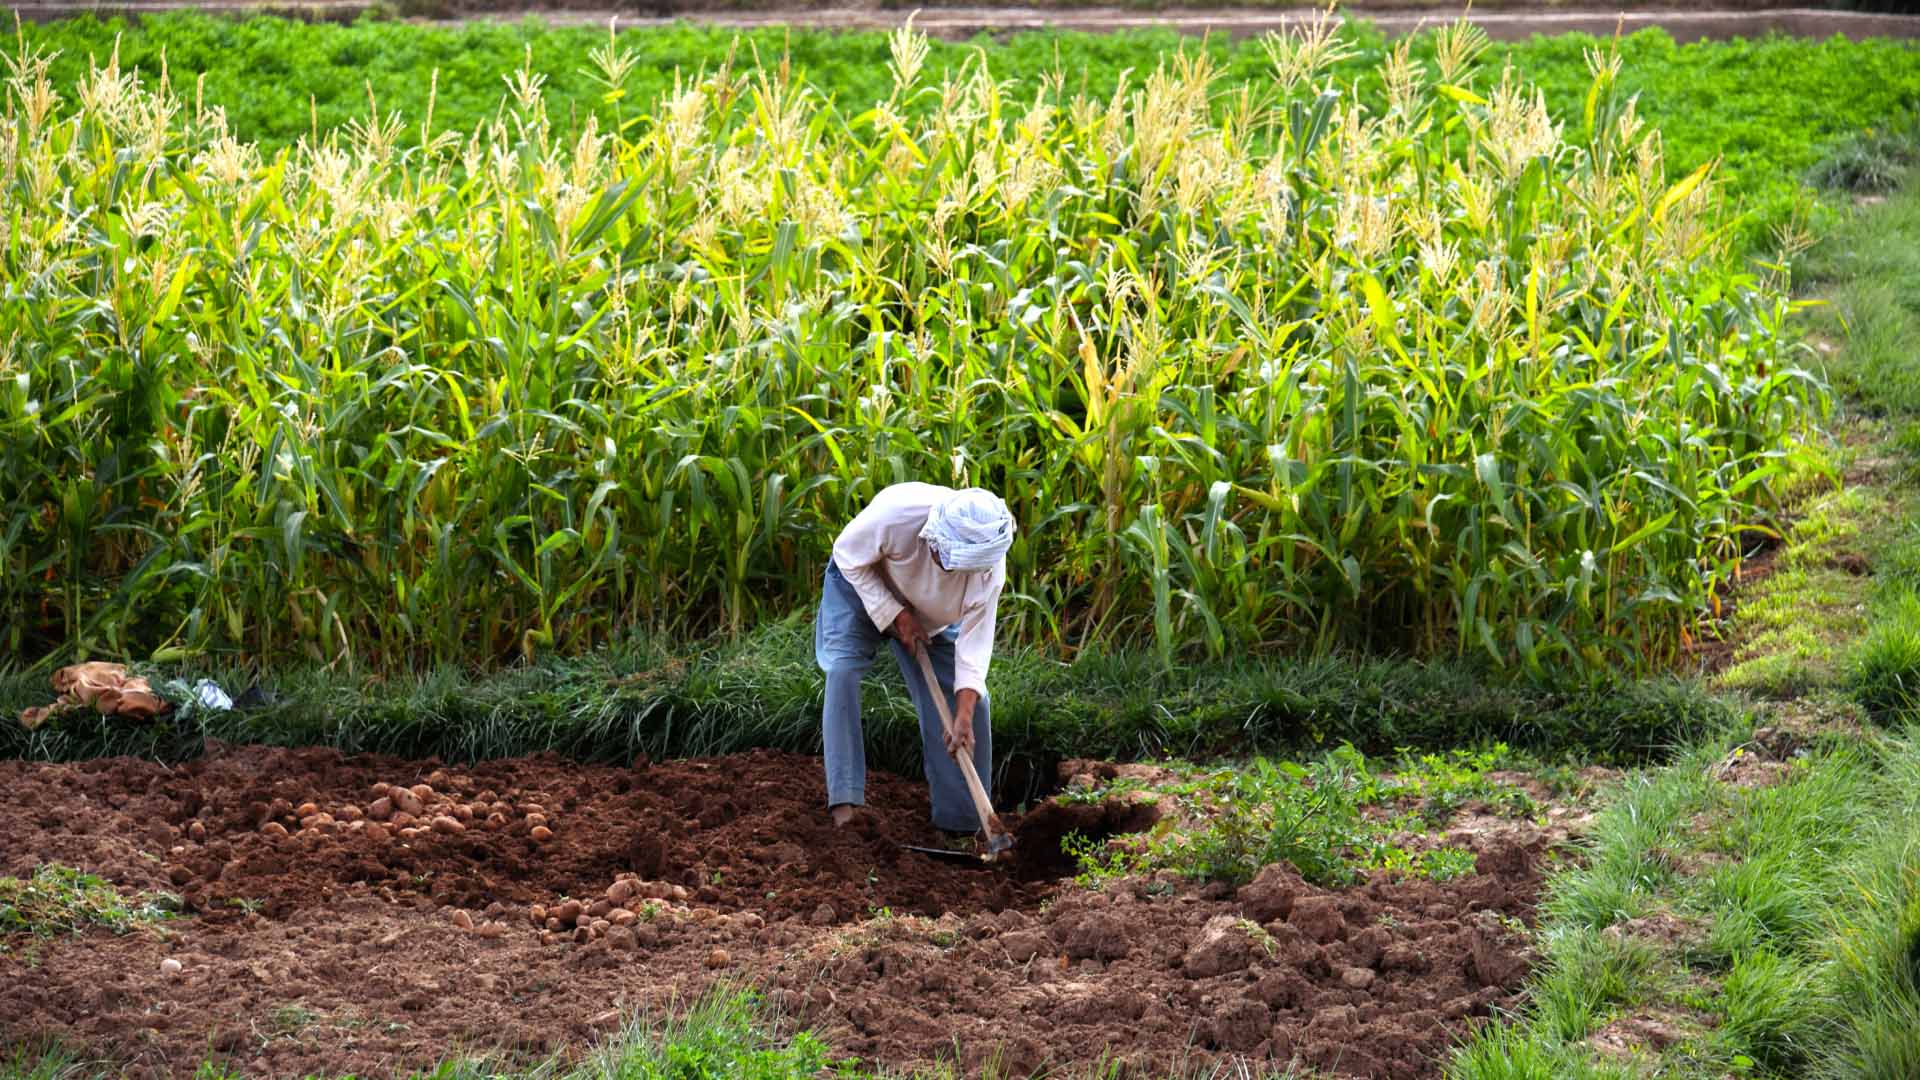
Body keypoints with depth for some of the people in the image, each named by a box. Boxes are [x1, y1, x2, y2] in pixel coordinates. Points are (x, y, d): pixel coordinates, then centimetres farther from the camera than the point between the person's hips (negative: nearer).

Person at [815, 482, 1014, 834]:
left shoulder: (990, 569, -33)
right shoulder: (897, 511, -42)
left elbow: (974, 640, -26)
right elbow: (848, 555, -24)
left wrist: (964, 716, -34)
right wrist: (895, 615, -27)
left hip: (931, 616, 3)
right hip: (860, 582, -3)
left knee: (970, 700, -5)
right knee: (843, 671, -25)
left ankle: (961, 823, 4)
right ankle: (844, 803, -26)